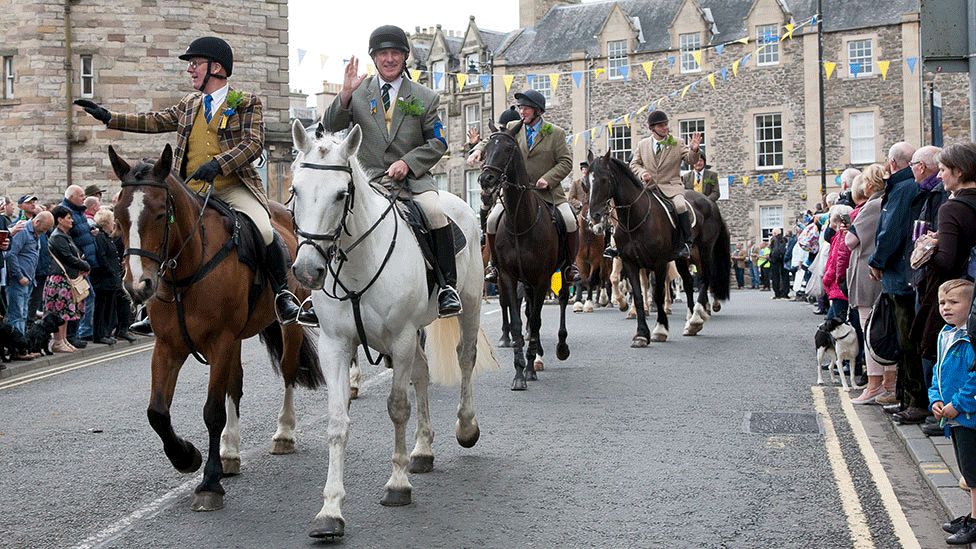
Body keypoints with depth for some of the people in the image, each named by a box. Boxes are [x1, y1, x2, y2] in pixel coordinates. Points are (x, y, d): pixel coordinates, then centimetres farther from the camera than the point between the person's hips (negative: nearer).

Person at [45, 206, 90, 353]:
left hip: (68, 279, 10)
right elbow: (68, 258, -17)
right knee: (61, 311, -8)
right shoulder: (57, 237, -12)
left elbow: (77, 254, 22)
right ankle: (58, 342, -6)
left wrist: (83, 266, 3)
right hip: (60, 279, -10)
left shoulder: (65, 236, 20)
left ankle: (63, 339, 15)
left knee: (67, 312, 10)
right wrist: (86, 266, -6)